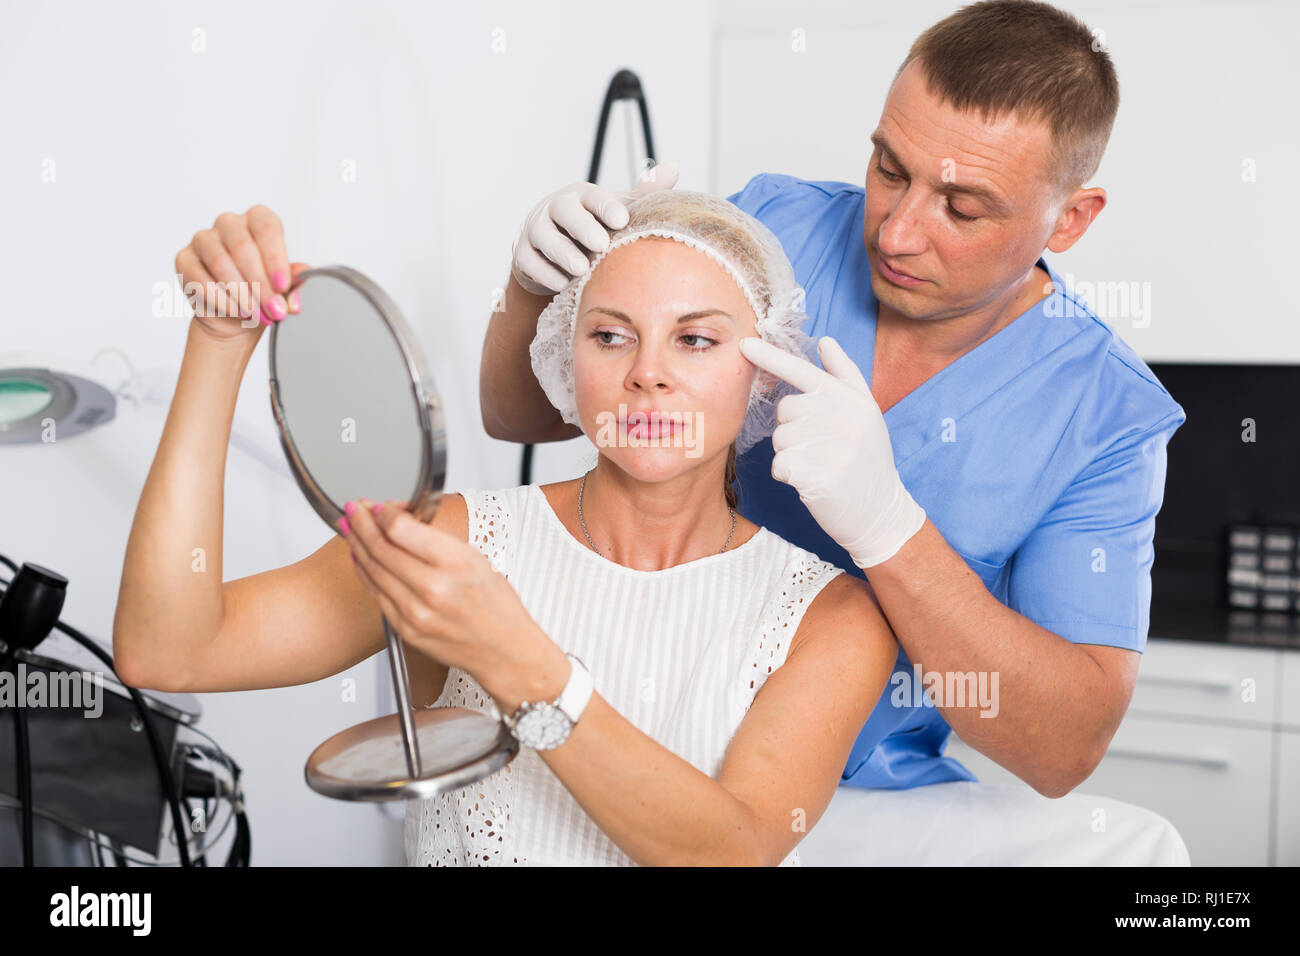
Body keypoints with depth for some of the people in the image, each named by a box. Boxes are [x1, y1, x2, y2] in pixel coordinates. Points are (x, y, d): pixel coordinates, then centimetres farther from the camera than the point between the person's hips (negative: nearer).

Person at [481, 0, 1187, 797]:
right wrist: (535, 287, -21)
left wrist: (885, 527, -34)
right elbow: (525, 416, 2)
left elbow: (1067, 750, -20)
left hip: (874, 791, 2)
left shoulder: (1106, 414, -13)